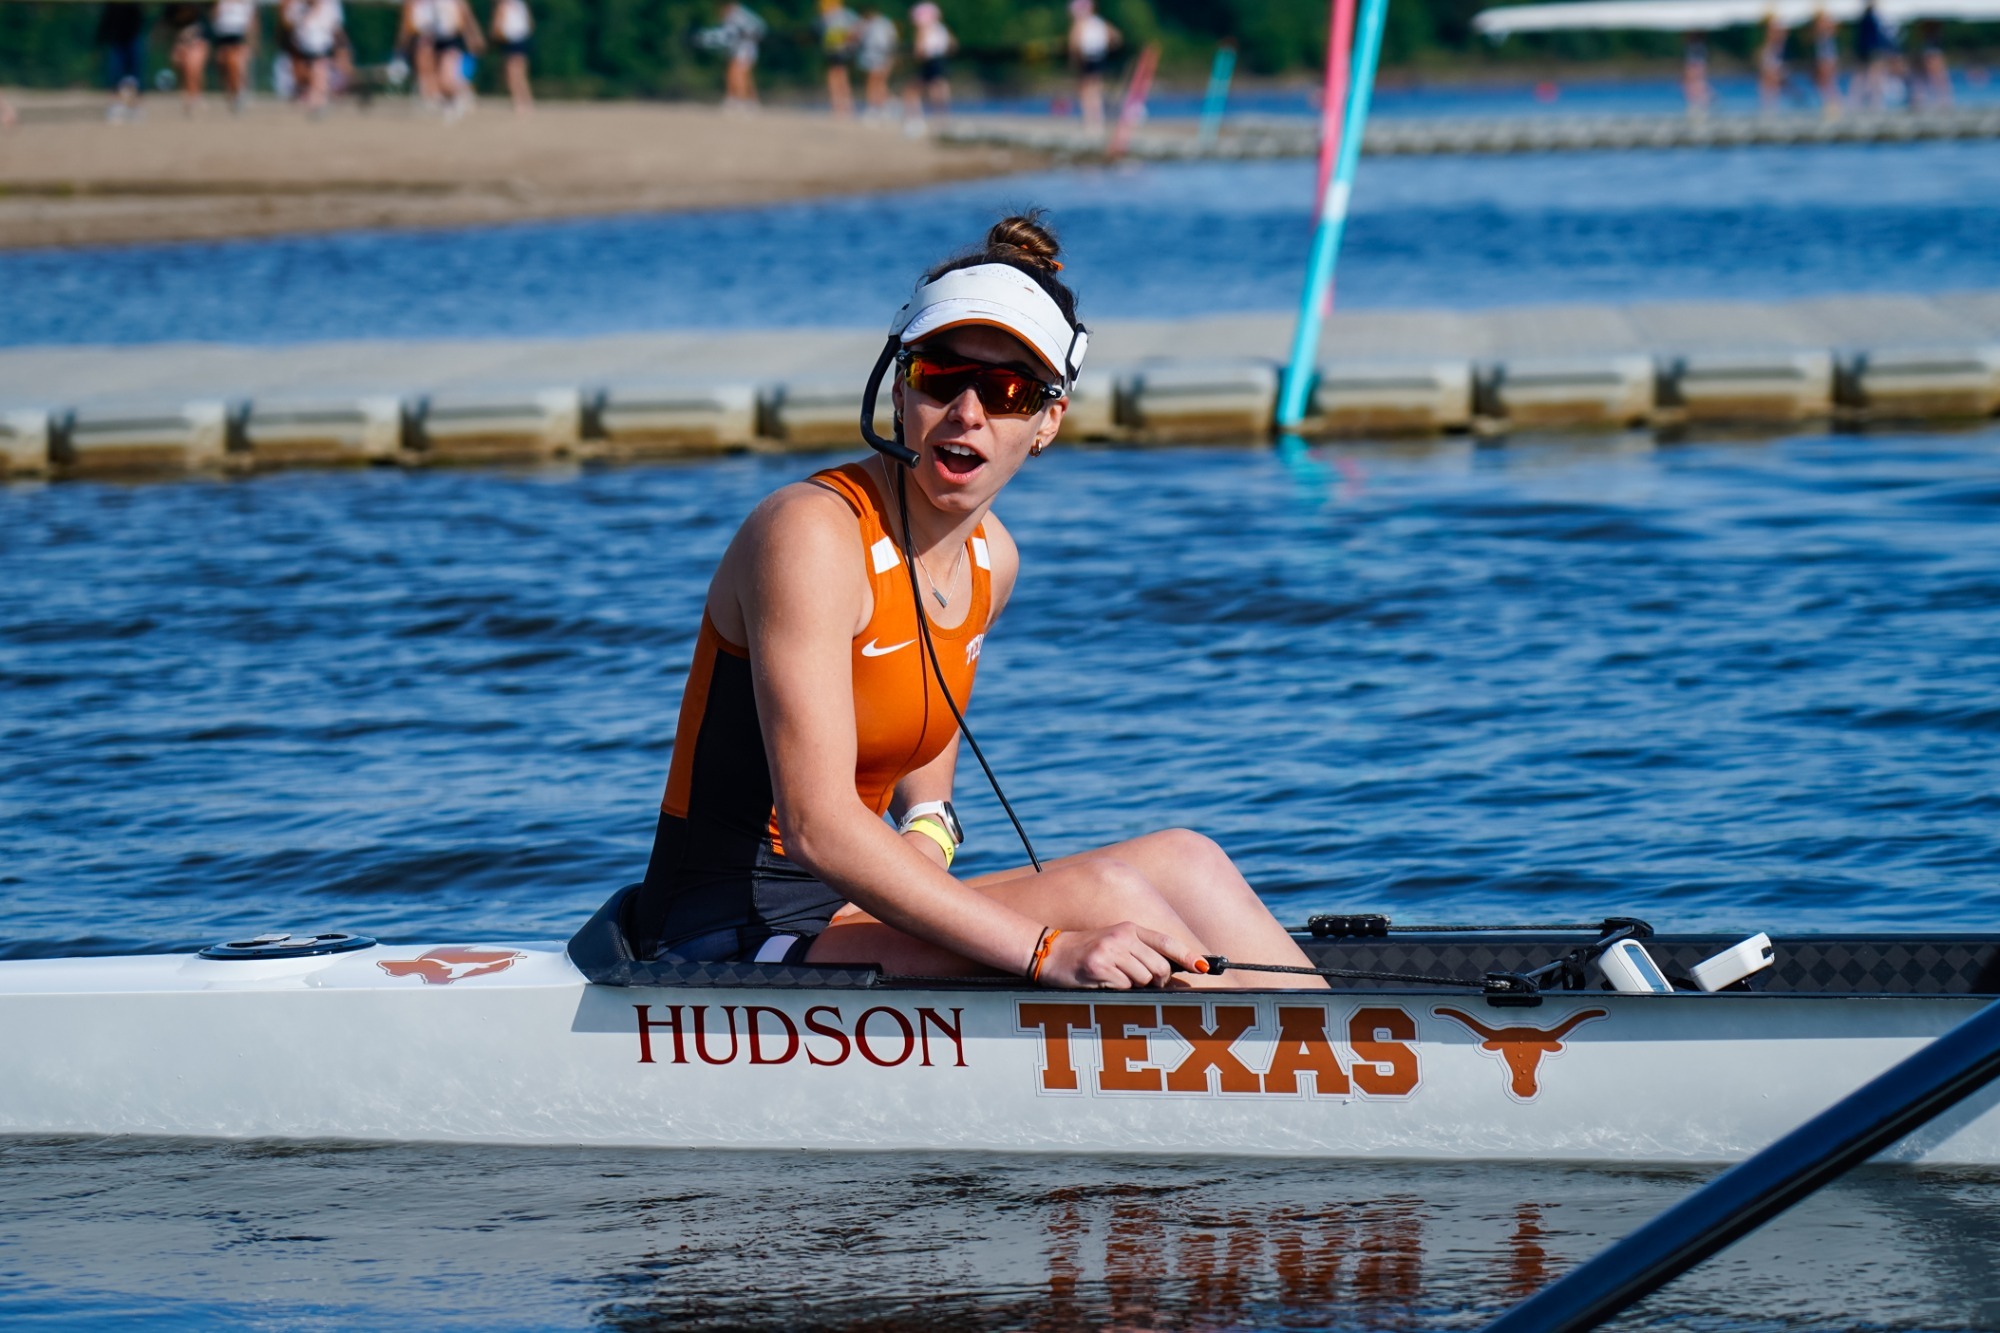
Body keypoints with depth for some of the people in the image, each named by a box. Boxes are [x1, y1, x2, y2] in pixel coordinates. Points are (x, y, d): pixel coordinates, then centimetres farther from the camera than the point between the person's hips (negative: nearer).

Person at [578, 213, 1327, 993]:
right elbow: (816, 825, -27)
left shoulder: (991, 561, 9)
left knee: (1180, 862, -9)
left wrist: (928, 831, -2)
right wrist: (1047, 952, -32)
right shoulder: (810, 534, -17)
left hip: (849, 906, 8)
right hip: (733, 933, -8)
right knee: (1104, 894, -23)